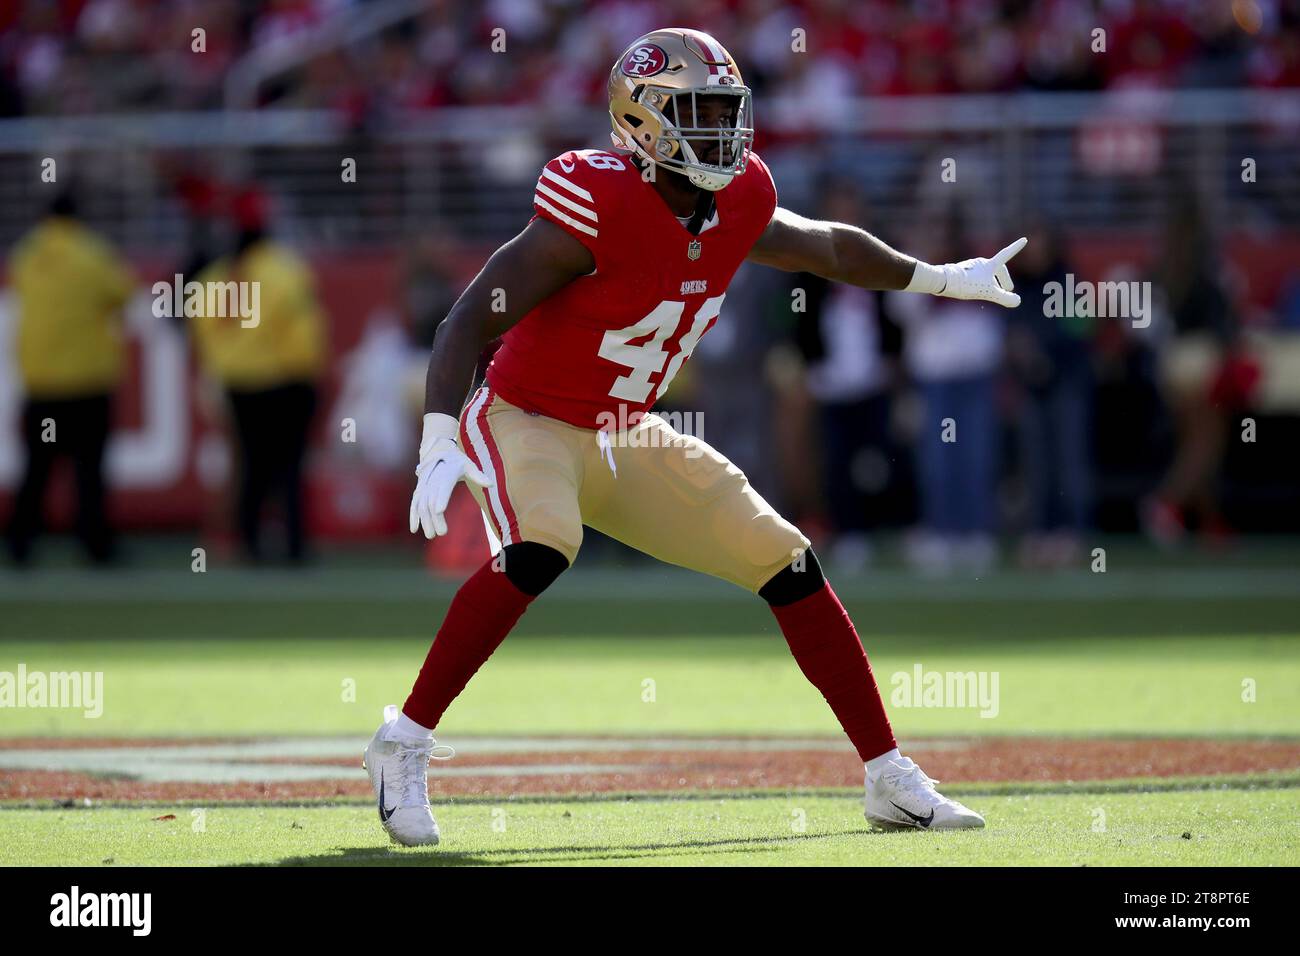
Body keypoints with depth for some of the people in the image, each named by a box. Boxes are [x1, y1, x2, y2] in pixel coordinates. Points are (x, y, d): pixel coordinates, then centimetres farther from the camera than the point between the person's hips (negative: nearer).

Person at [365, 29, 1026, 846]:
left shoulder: (739, 204, -4)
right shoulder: (600, 206, -26)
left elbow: (822, 246, 20)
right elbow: (468, 324, -26)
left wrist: (941, 279, 27)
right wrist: (439, 448, -37)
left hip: (629, 440, 7)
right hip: (529, 420, -7)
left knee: (786, 564, 2)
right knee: (543, 545, -38)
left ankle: (890, 779, 11)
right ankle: (404, 745, -27)